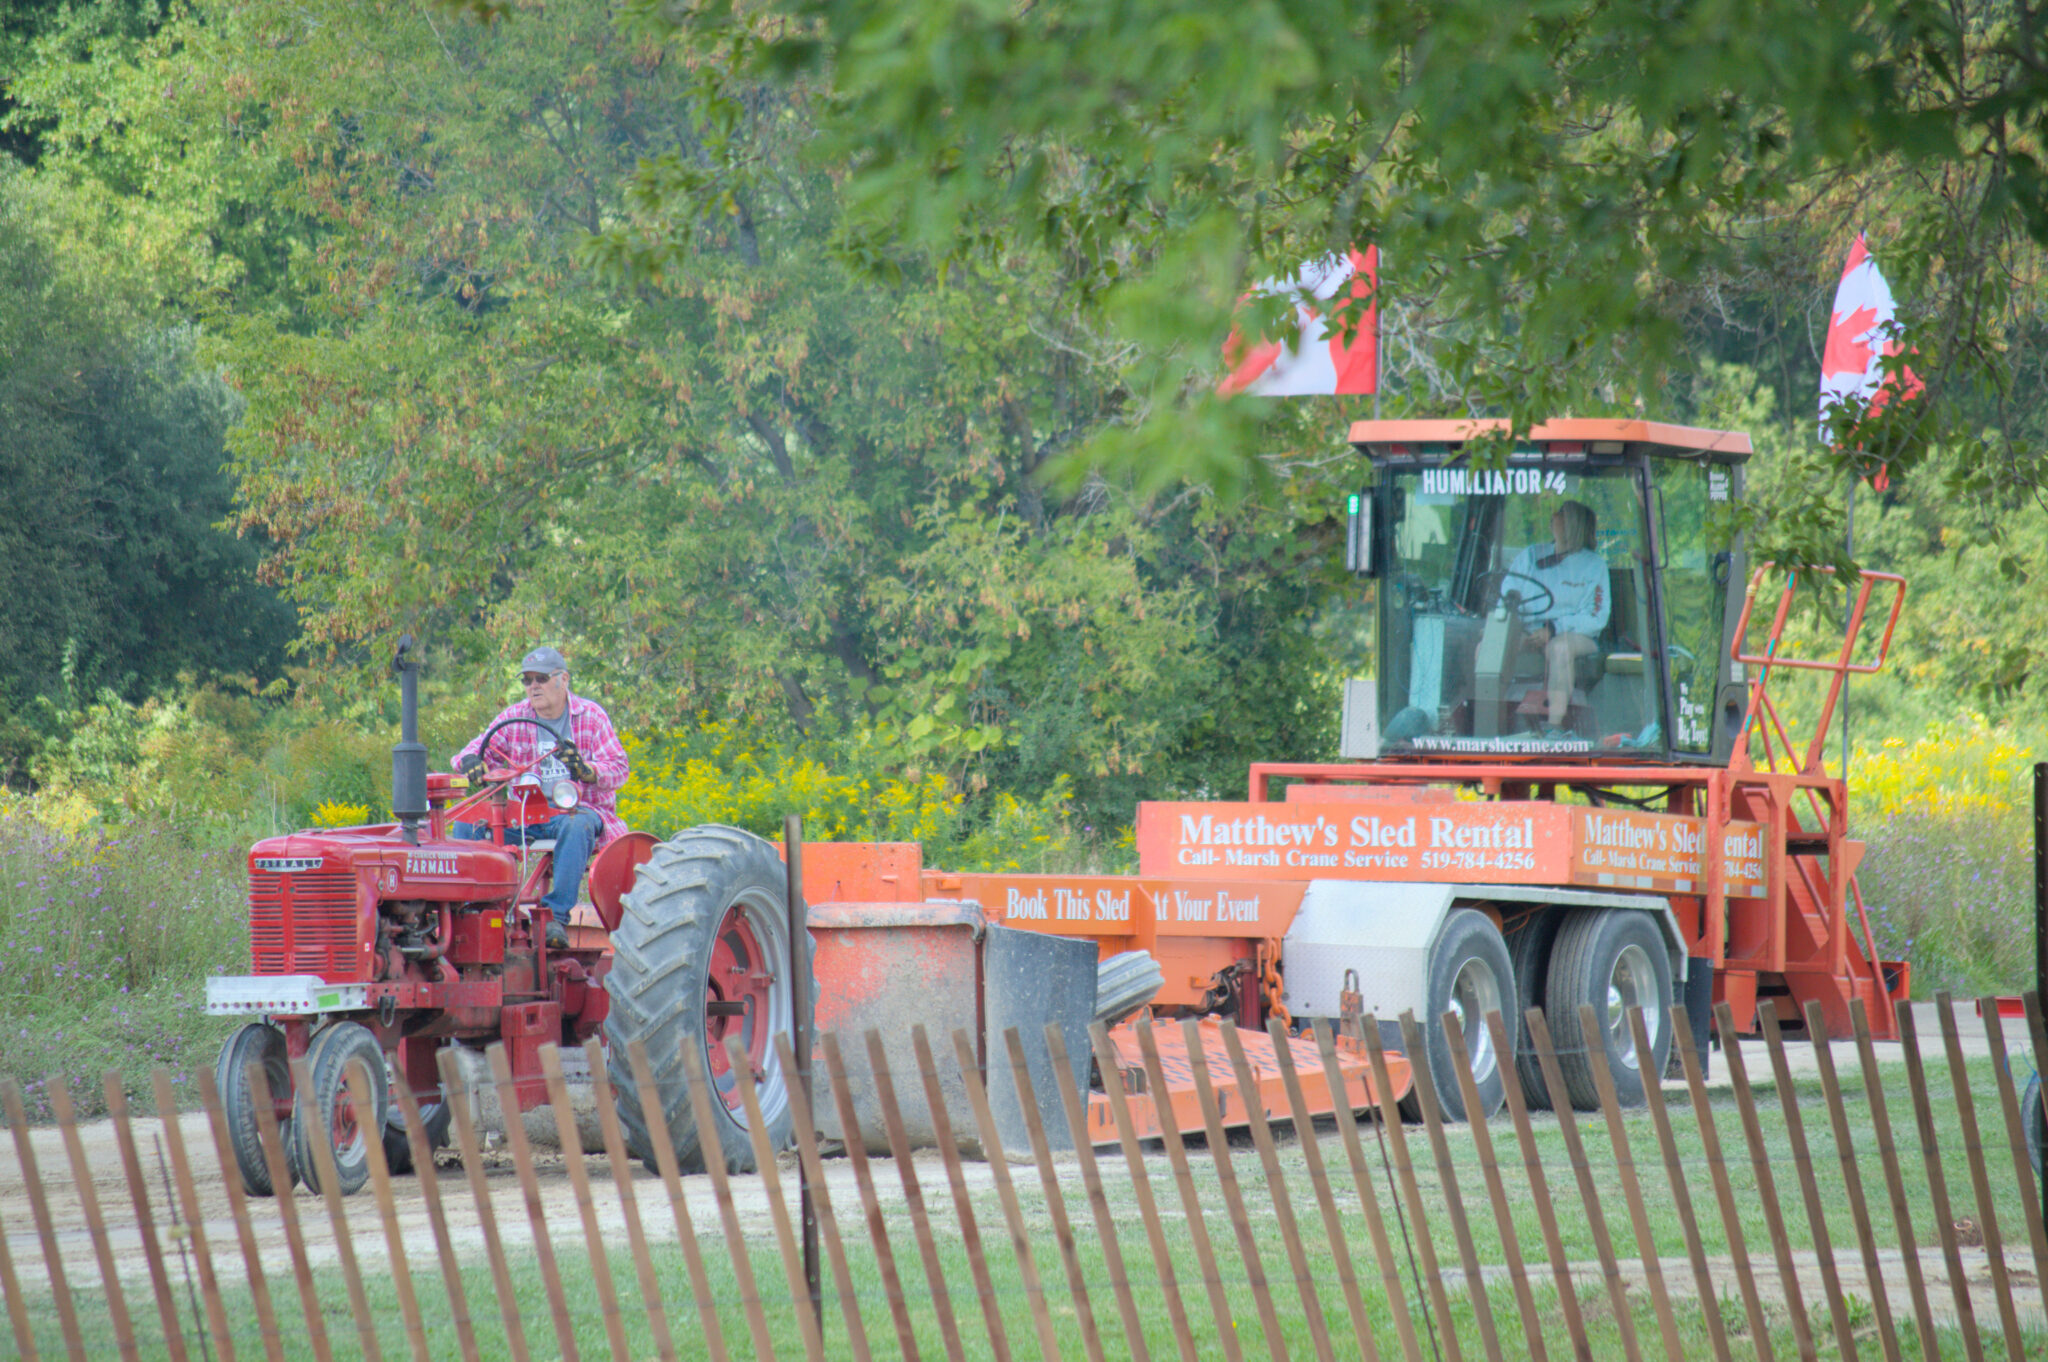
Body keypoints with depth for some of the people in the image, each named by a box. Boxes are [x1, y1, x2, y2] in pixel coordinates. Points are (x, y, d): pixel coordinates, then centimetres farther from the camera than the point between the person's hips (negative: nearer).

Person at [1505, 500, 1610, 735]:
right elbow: (1506, 598, 11)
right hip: (1529, 634, 4)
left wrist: (1552, 630, -19)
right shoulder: (1530, 556, 15)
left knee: (1559, 646, -39)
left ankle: (1555, 724, -42)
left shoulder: (1593, 565, 3)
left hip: (1577, 637, -4)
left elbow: (1595, 618, -6)